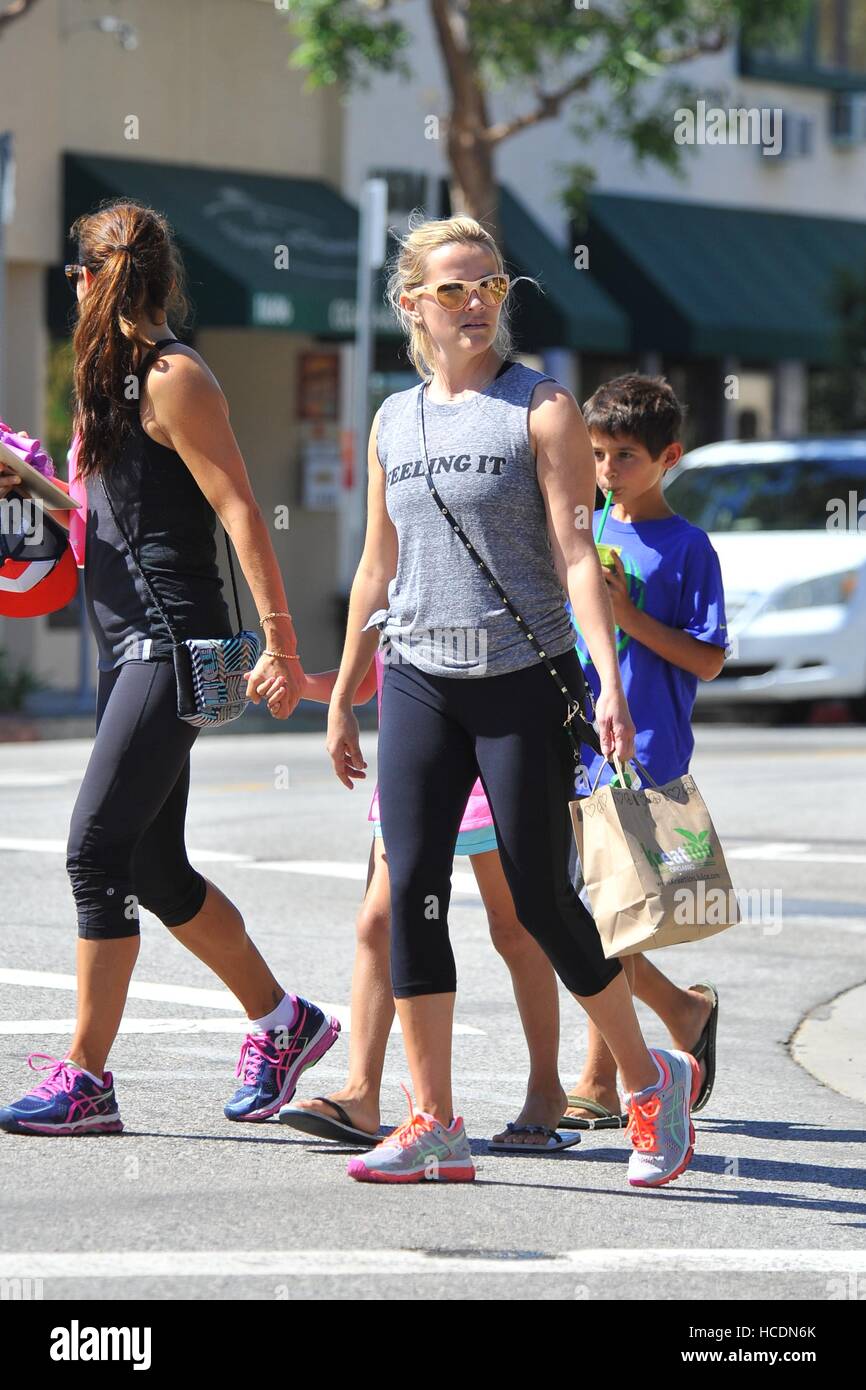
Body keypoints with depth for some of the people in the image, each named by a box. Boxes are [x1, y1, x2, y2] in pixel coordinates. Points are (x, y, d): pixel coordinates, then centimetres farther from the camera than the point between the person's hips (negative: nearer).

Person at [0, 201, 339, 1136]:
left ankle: (85, 1078, -10)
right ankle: (282, 1023, 25)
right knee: (154, 871, 12)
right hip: (129, 647, 10)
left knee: (95, 850, -12)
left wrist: (280, 644, -20)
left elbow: (239, 513, -16)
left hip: (170, 646, -10)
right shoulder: (118, 378, 17)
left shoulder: (174, 377, -11)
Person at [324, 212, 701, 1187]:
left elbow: (575, 553, -9)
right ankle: (433, 1127, 4)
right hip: (417, 679, 4)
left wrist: (610, 683, -19)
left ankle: (650, 1081, 17)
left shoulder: (541, 408, -3)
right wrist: (341, 698, 19)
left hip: (524, 679, -4)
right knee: (410, 892, -3)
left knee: (539, 898, -3)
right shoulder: (393, 421, 11)